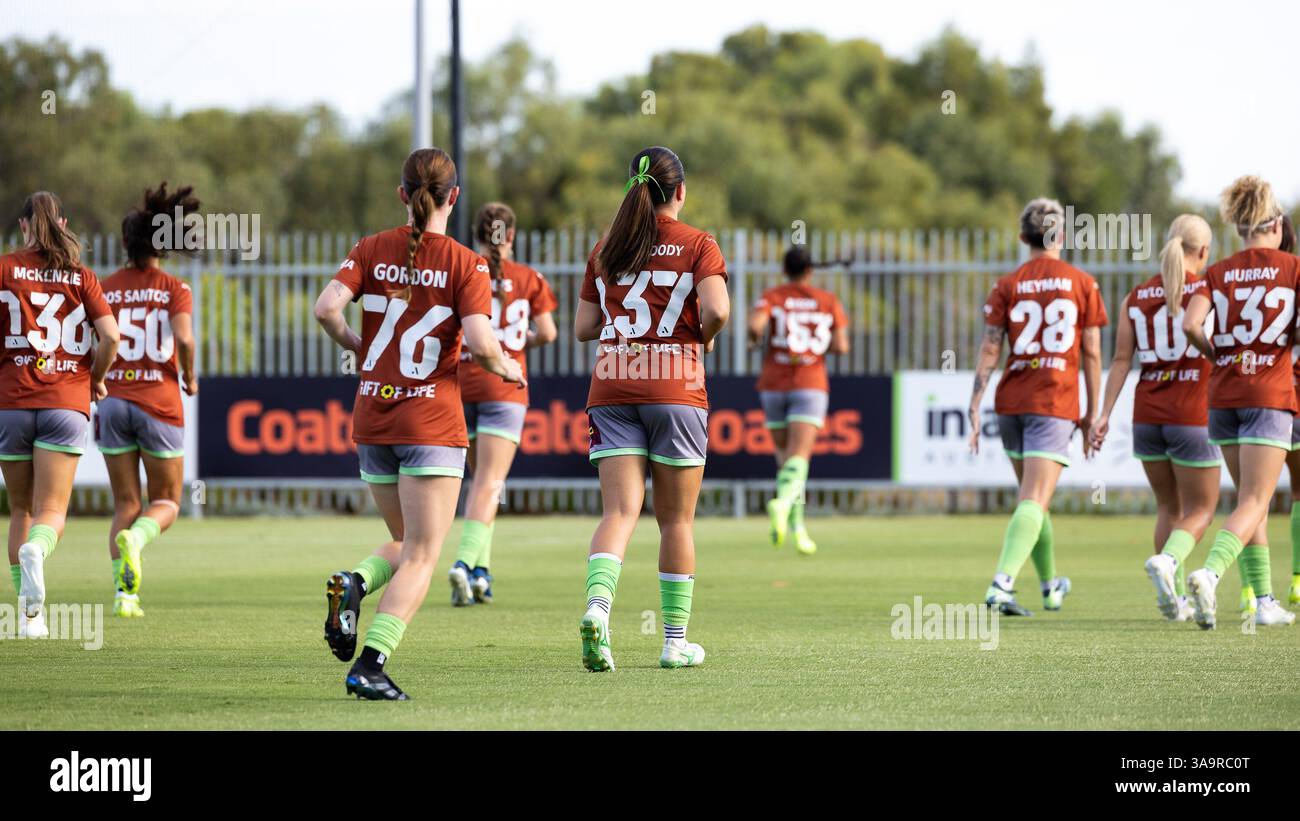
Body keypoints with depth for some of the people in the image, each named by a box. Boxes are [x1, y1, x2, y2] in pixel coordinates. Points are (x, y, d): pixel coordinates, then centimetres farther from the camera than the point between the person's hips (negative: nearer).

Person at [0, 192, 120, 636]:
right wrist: (95, 380, 12)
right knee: (52, 512, -2)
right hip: (66, 401, 0)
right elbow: (110, 337, -5)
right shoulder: (82, 277, 4)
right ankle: (36, 551, -38)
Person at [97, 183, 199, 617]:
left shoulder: (105, 288, 4)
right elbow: (184, 340, -19)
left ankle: (124, 590, -4)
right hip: (159, 403, -2)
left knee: (126, 504, 10)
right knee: (166, 502, 11)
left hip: (114, 400, 2)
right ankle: (135, 538, -22)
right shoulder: (175, 290, -3)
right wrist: (190, 378, -1)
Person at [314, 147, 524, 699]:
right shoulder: (465, 264, -7)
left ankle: (354, 583, -10)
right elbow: (480, 343, -17)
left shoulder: (372, 251, 3)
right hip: (431, 421, -5)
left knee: (407, 542, 21)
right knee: (421, 556, -1)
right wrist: (506, 368, 4)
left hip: (372, 420, 5)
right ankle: (370, 667, -16)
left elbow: (327, 307, -10)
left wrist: (353, 344, 10)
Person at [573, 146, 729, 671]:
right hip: (676, 389, -3)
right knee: (676, 520, 8)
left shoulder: (605, 248, 10)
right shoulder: (697, 245, -1)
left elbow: (583, 327, 11)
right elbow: (716, 309, -16)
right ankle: (675, 641, 13)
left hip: (611, 389, 3)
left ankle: (597, 605, -31)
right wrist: (703, 338, 4)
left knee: (619, 511, -4)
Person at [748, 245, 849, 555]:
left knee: (784, 456, 18)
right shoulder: (828, 301, 4)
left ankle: (797, 525, 19)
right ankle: (782, 504, -44)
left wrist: (754, 337, 4)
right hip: (810, 385, -1)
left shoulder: (772, 297, 0)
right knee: (798, 458, -15)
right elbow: (841, 345, 0)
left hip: (773, 385, 1)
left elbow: (755, 324, -20)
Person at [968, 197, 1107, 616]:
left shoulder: (1007, 286, 4)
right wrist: (1092, 414, 8)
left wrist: (974, 412, -3)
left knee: (1033, 498, 20)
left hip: (1011, 401, 3)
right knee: (1034, 503, -10)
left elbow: (989, 351, -3)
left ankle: (1050, 588, 35)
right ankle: (1001, 584, -29)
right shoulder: (1083, 284, 2)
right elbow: (1092, 354, 2)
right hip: (1057, 404, -3)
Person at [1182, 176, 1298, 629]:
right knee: (1253, 504, -7)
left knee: (1252, 501, 15)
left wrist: (1217, 354, 7)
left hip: (1224, 393, 4)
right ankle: (1209, 573, -31)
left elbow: (1191, 324, -9)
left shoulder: (1218, 273, 5)